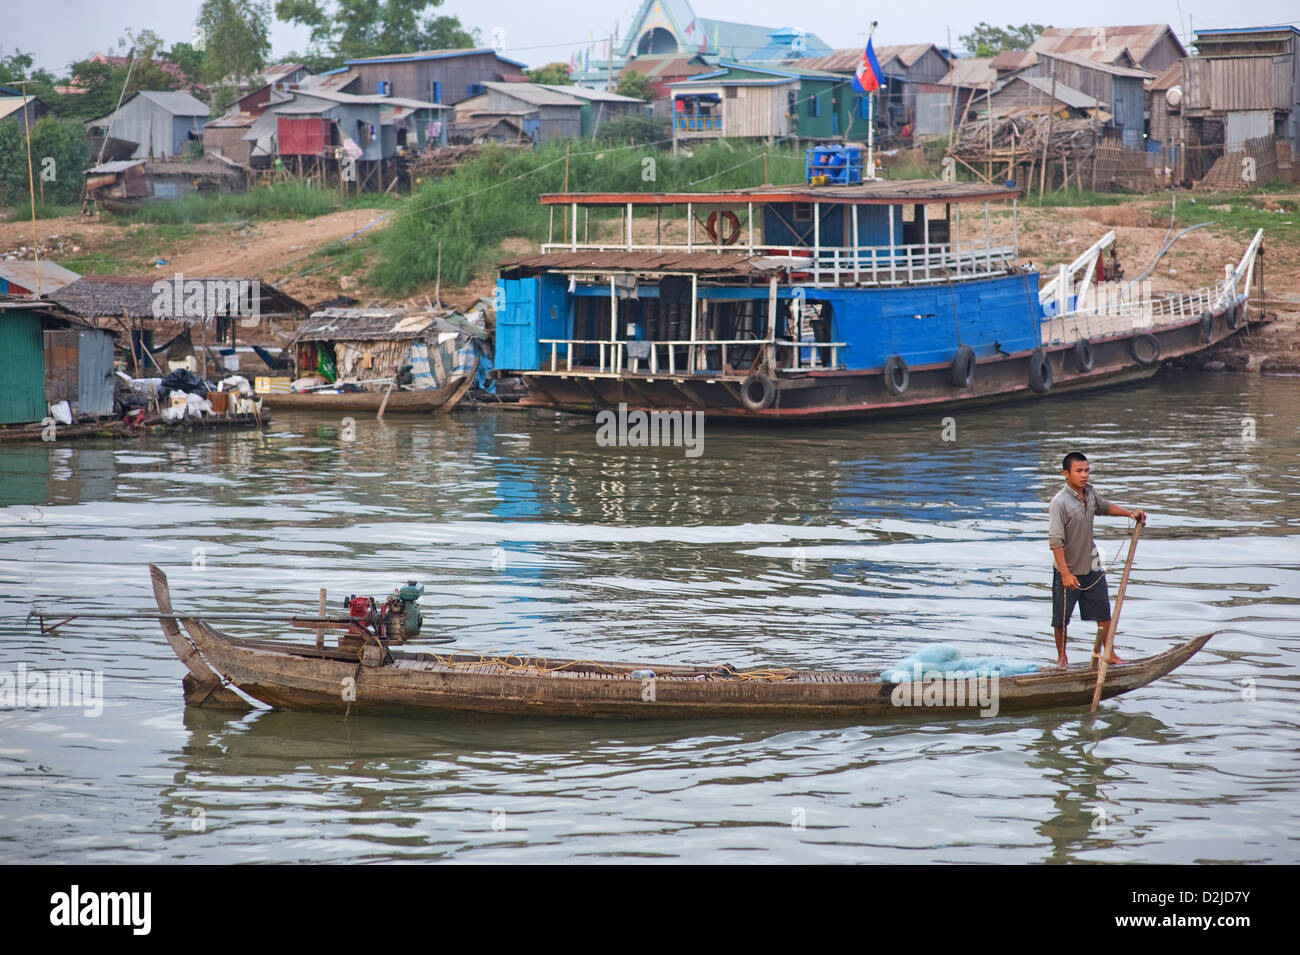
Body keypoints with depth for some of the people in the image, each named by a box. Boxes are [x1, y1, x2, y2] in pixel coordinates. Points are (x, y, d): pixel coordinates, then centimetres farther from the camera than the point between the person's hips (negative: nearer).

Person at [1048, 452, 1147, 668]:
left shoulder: (1090, 492, -1)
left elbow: (1104, 507, 24)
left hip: (1092, 566, 6)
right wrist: (1065, 574, -28)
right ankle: (1061, 656, 27)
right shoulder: (1059, 503, -24)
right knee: (1061, 618, 8)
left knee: (1103, 612, 11)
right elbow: (1056, 541, -25)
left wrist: (1130, 513, 10)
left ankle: (1108, 653, 24)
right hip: (1068, 570, -6)